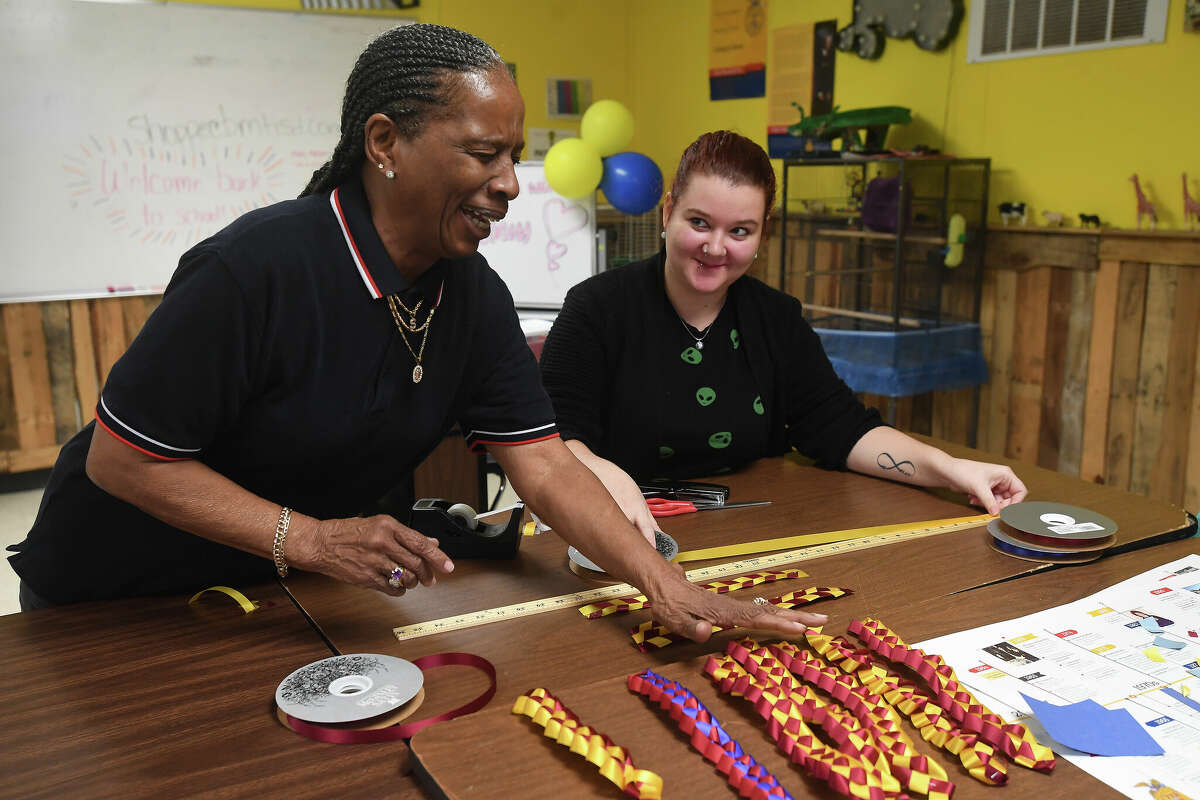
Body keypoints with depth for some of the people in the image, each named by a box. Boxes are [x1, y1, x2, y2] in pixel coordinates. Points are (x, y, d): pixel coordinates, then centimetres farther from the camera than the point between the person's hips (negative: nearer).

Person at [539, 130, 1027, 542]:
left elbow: (842, 428, 5)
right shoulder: (598, 307, -7)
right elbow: (554, 438, -16)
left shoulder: (776, 318, 8)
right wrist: (603, 474, -38)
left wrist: (949, 469, -10)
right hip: (622, 543, -2)